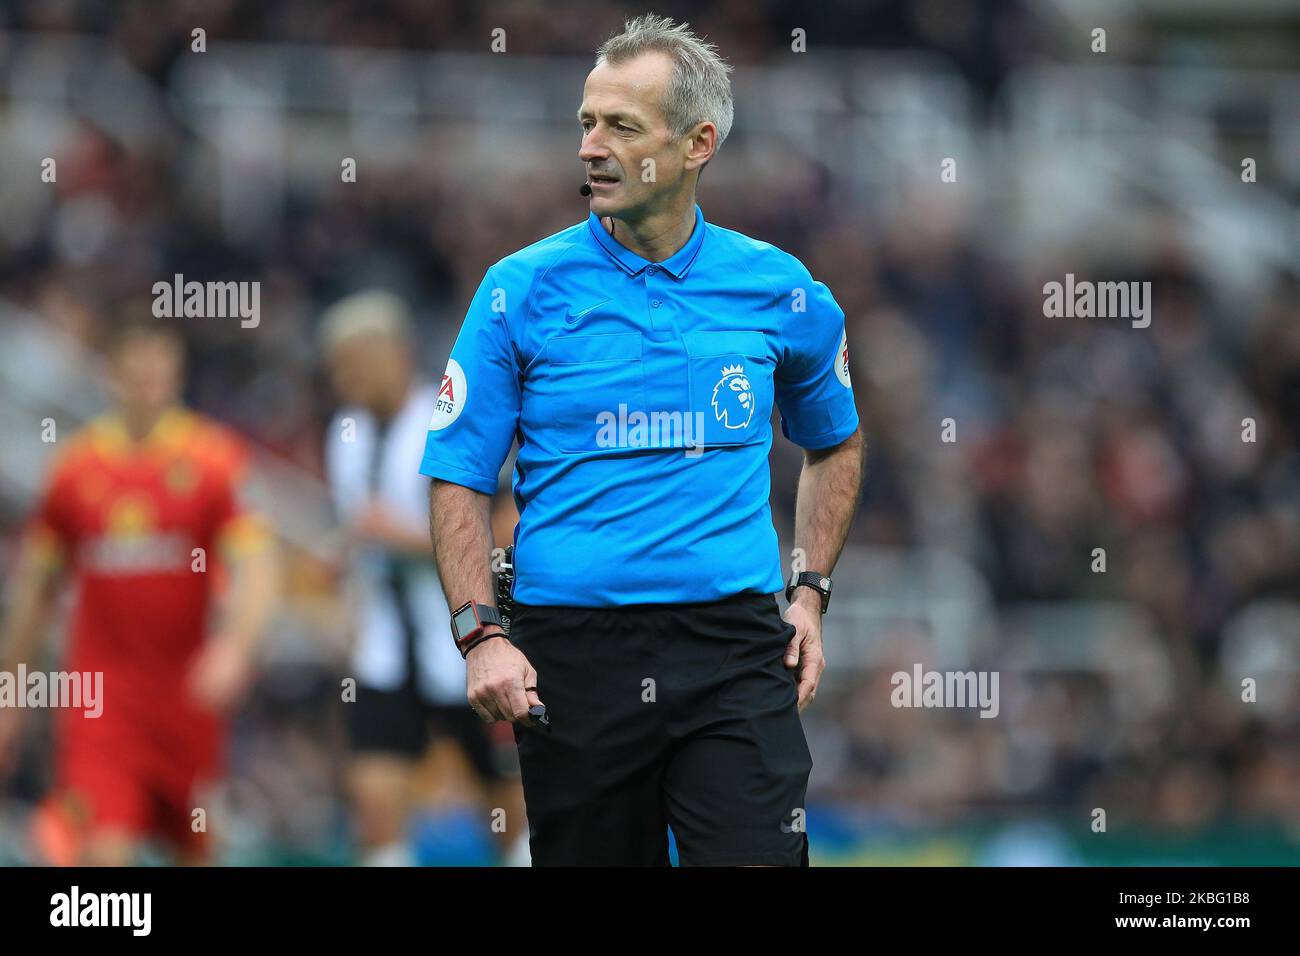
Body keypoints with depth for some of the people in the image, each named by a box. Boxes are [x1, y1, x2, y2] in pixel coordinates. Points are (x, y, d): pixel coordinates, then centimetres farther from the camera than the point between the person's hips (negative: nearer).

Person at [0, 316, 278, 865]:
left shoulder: (215, 459, -2)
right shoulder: (76, 465, 5)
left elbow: (255, 568, -10)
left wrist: (234, 646, -29)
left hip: (187, 690, 0)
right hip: (100, 694, 0)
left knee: (197, 853, 11)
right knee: (104, 850, -15)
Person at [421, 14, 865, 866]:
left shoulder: (778, 291, 6)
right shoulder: (522, 290, 1)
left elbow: (837, 444, 23)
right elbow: (458, 480, 2)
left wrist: (810, 595, 12)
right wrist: (481, 634, -10)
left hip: (733, 651, 0)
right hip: (574, 657, 0)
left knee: (757, 860, -13)